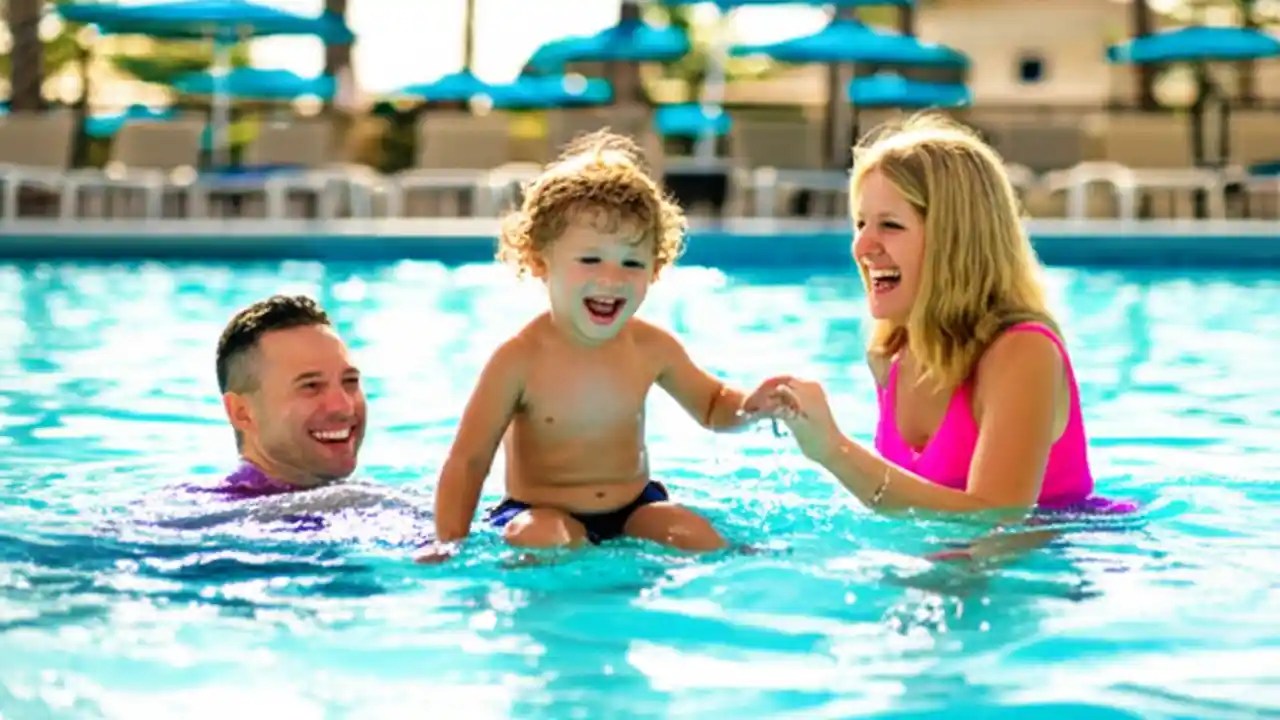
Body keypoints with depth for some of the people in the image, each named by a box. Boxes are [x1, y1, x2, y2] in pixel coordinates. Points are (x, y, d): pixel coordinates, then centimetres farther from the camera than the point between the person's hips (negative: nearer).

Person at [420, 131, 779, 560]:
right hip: (541, 512, -4)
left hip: (633, 508, 4)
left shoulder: (652, 348, -2)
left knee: (700, 541, -20)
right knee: (538, 541, -35)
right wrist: (450, 548, -22)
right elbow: (468, 461, -12)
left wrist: (754, 406, -7)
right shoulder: (519, 359, -15)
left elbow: (712, 407, 16)